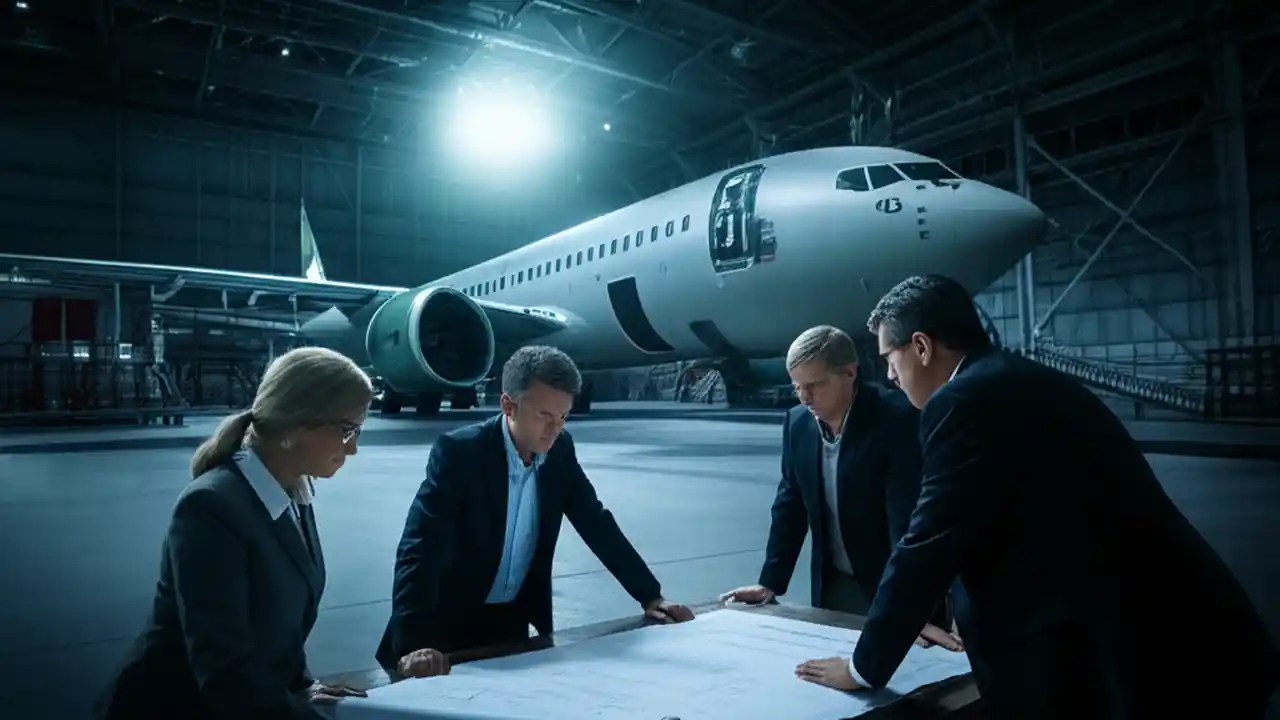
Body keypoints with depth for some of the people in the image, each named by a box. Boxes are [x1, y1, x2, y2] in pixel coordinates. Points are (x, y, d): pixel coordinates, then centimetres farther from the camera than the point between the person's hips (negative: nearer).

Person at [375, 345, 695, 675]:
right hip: (452, 622, -4)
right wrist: (412, 647, -39)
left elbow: (597, 523, 1)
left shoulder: (559, 450, -6)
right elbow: (419, 549, -28)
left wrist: (651, 597, -1)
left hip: (513, 620, 5)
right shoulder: (459, 452, -22)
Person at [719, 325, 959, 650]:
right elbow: (790, 507, 5)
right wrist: (770, 583, 2)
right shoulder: (797, 422, -3)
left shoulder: (898, 416, -20)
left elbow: (907, 517, -25)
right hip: (832, 587, 5)